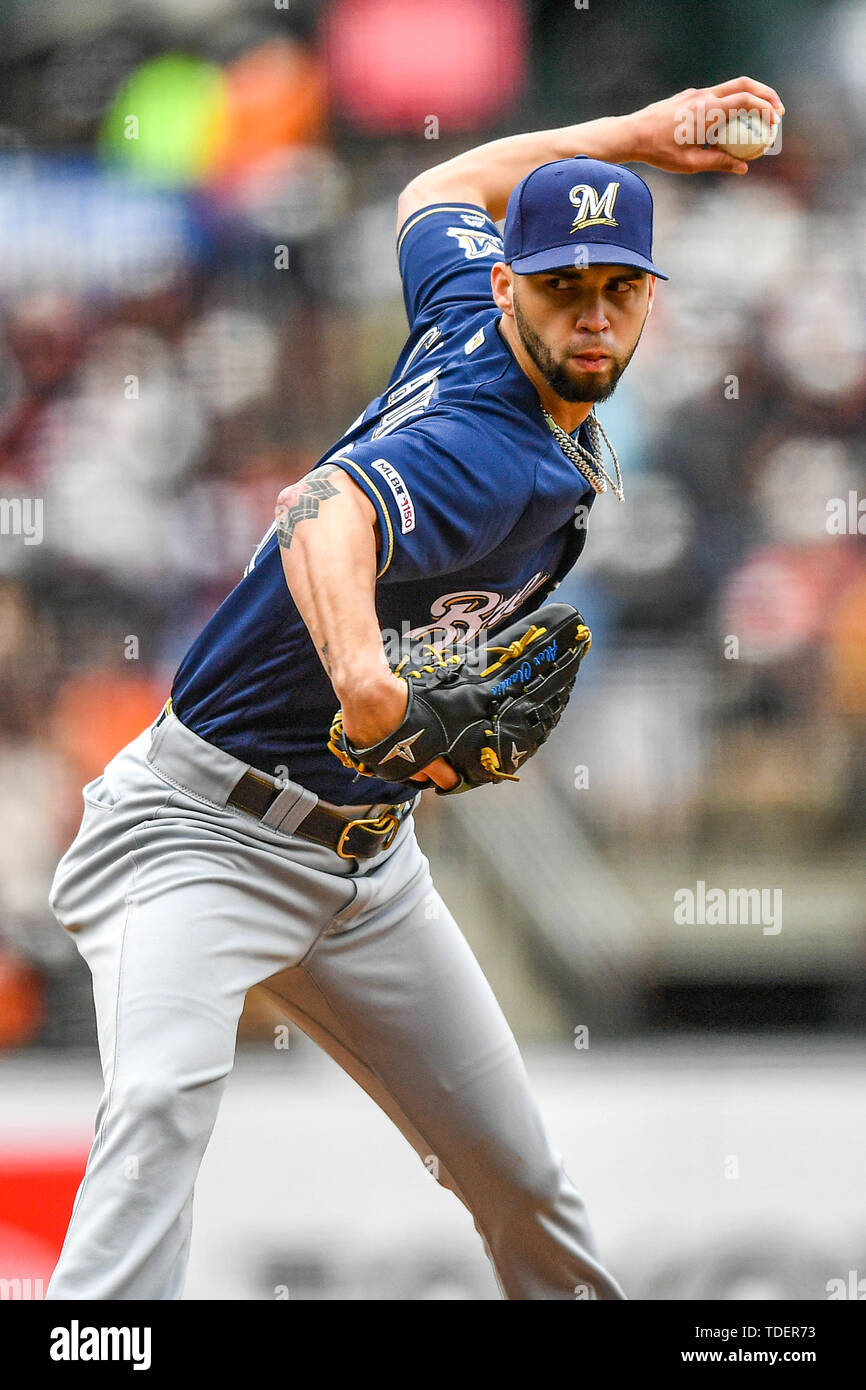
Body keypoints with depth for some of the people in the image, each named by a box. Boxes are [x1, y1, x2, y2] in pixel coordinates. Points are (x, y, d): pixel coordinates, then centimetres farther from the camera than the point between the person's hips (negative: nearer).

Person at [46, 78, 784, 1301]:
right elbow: (328, 515, -49)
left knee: (518, 1174, 10)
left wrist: (636, 135, 25)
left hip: (365, 856, 10)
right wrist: (364, 675, -68)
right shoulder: (502, 464, -26)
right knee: (163, 1106, -35)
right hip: (203, 826, -9)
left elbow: (439, 194, 23)